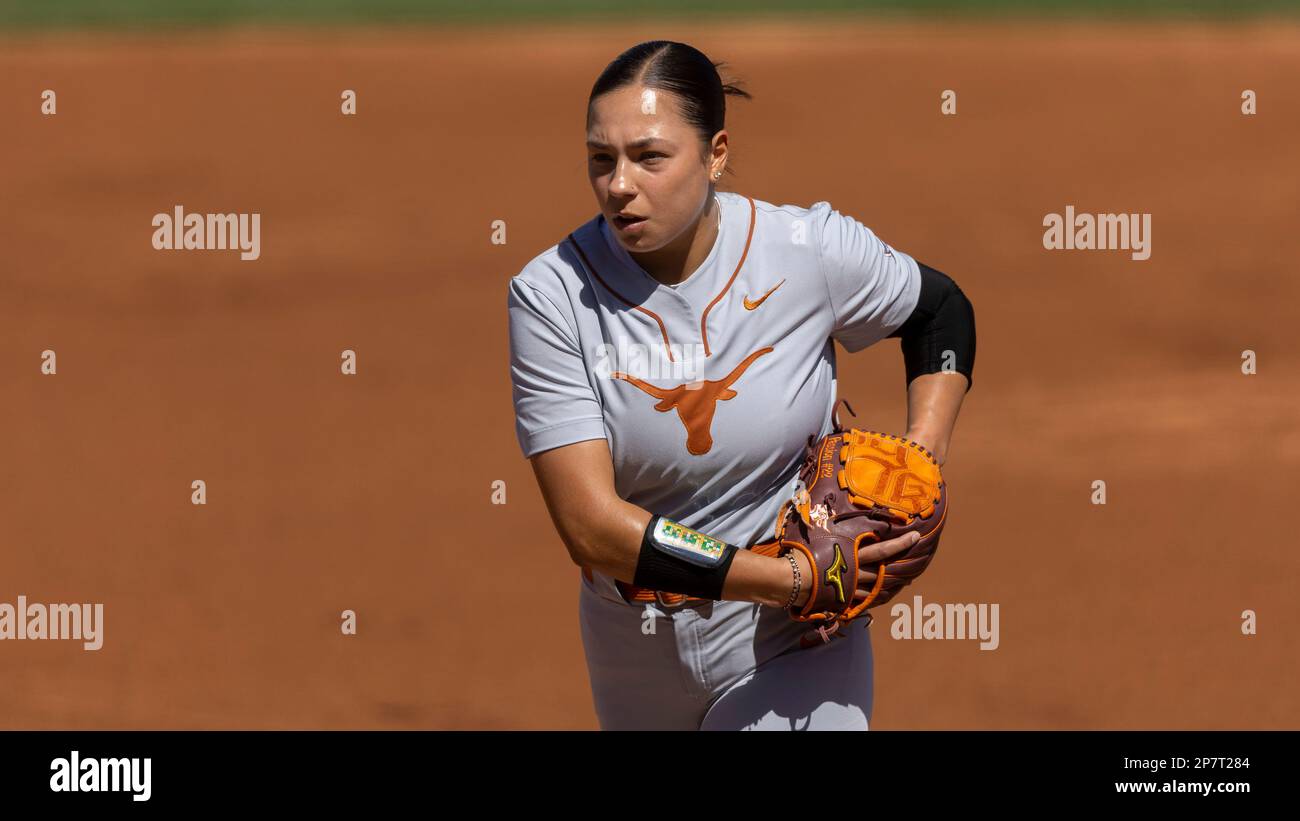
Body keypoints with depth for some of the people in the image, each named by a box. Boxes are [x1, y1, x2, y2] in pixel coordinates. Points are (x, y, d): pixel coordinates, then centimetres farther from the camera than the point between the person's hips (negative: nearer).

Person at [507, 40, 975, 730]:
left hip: (786, 648, -1)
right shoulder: (551, 296, -18)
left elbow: (940, 310, 9)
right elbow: (591, 527, -24)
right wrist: (796, 577, -26)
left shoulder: (810, 250, -14)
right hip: (635, 655, 1)